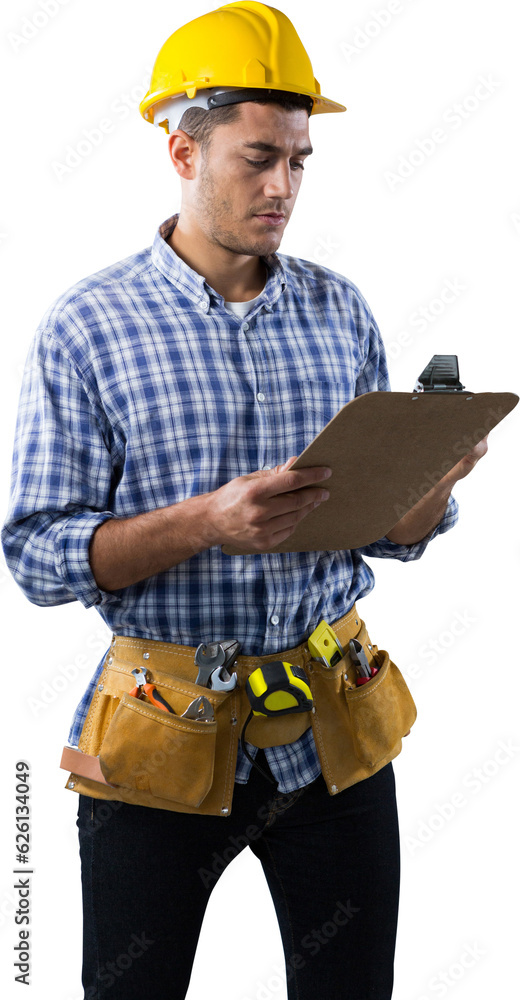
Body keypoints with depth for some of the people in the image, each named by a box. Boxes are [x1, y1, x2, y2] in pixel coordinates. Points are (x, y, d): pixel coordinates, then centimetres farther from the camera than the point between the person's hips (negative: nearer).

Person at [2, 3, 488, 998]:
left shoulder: (339, 309, 5)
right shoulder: (87, 327, -7)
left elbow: (389, 535, 9)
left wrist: (432, 485, -13)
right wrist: (205, 522, -25)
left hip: (330, 729, 3)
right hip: (161, 737, -3)